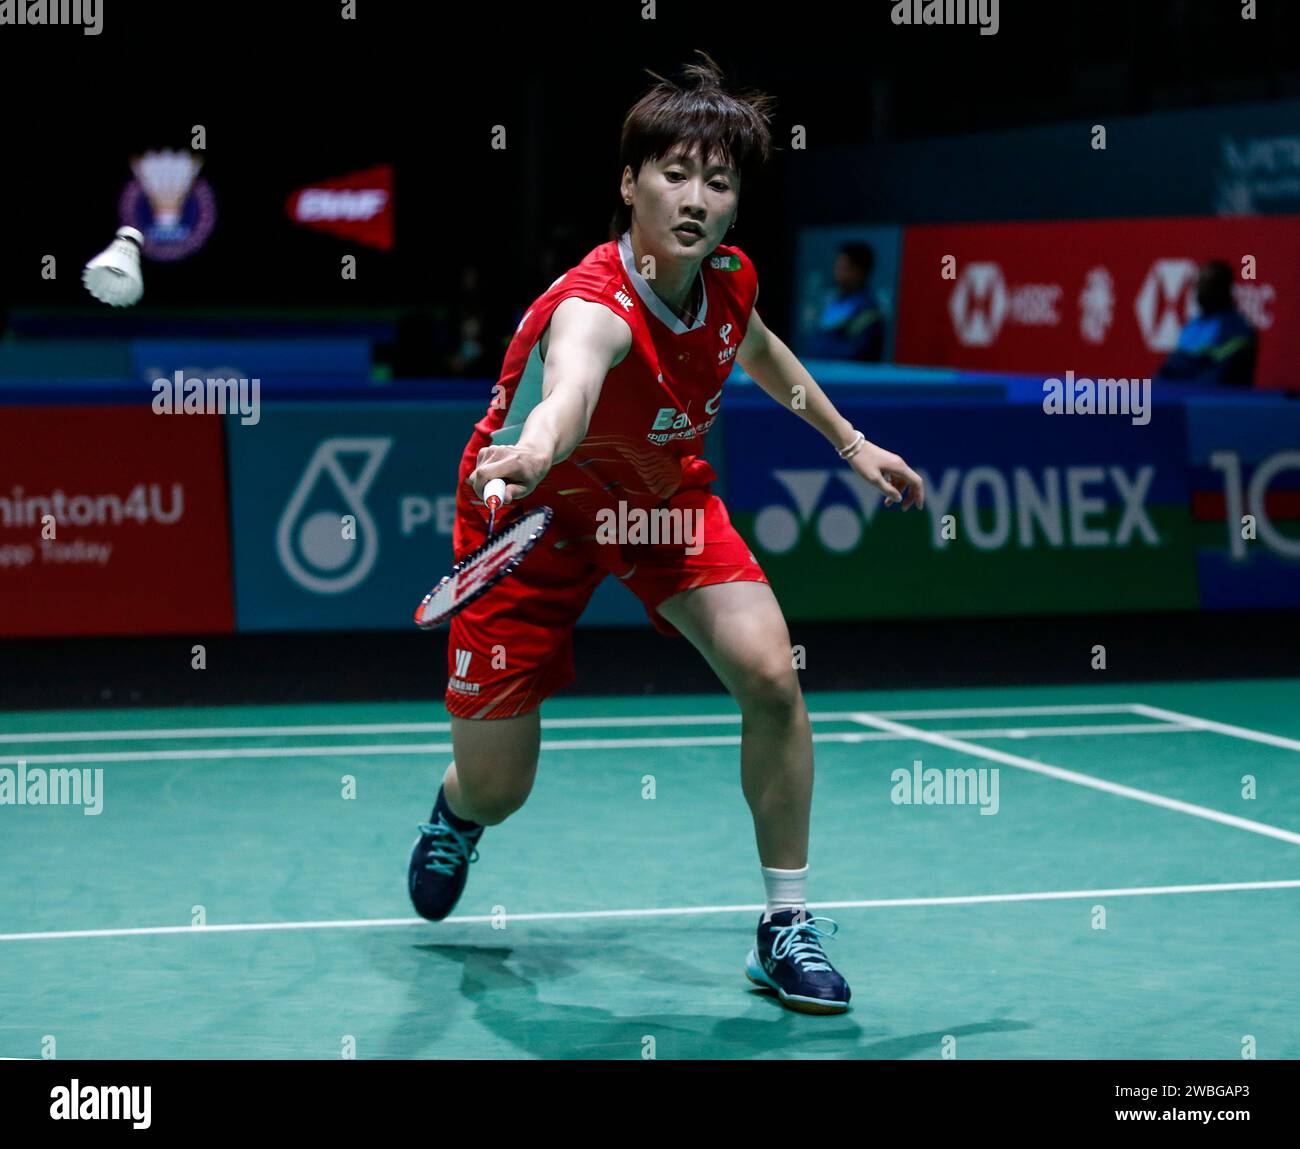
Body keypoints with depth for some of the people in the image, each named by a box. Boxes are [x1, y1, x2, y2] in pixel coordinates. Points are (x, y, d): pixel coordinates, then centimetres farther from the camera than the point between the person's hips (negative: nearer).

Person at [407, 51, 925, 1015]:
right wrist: (531, 454, -85)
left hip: (666, 494, 5)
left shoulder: (728, 277, -16)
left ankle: (788, 926, -3)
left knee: (770, 675, -20)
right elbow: (569, 384, -63)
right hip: (540, 511, -5)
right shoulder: (593, 307, -37)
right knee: (495, 792, 1)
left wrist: (848, 440, 15)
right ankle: (455, 813, 43)